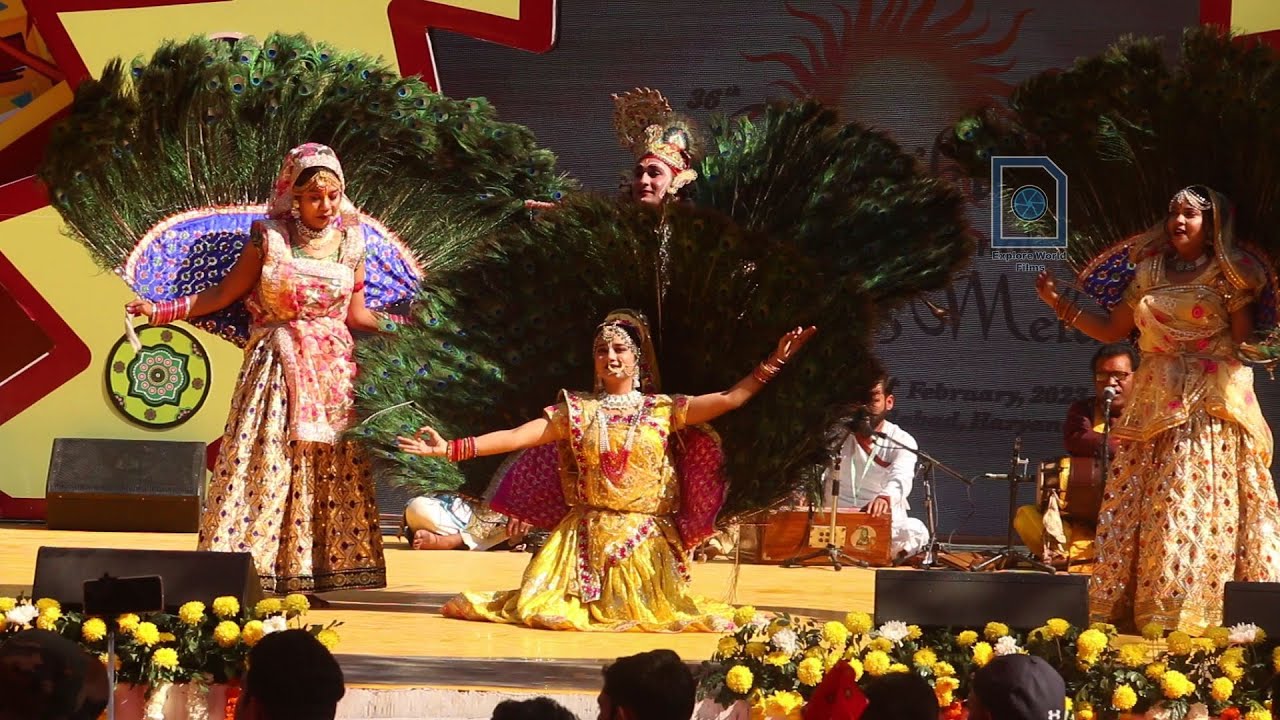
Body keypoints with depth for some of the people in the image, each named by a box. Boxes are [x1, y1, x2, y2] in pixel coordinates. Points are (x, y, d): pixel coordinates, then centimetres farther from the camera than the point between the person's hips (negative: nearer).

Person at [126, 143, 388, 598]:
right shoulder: (270, 238, -2)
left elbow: (356, 315, 9)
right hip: (275, 368, -2)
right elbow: (224, 294, 2)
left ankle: (327, 564, 3)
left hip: (332, 372, 2)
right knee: (262, 463, -7)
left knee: (334, 472, -1)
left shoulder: (349, 244, 4)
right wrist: (159, 311, -3)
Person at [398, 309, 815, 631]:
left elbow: (729, 399, -4)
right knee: (539, 610, -14)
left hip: (644, 540, 0)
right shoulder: (578, 412, 5)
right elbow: (515, 437, -1)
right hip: (587, 535, 0)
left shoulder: (662, 411, 3)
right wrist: (450, 449, -10)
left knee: (650, 612, -11)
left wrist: (773, 364, -13)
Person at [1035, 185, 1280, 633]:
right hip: (1156, 405, 5)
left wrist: (1239, 297, -18)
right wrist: (1060, 304, 8)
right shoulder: (1150, 273, 15)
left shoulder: (1228, 275, 3)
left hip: (1211, 409, -5)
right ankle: (1154, 612, -2)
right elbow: (1112, 330, 15)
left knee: (1200, 504, -10)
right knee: (1137, 507, -2)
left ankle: (1197, 611, -11)